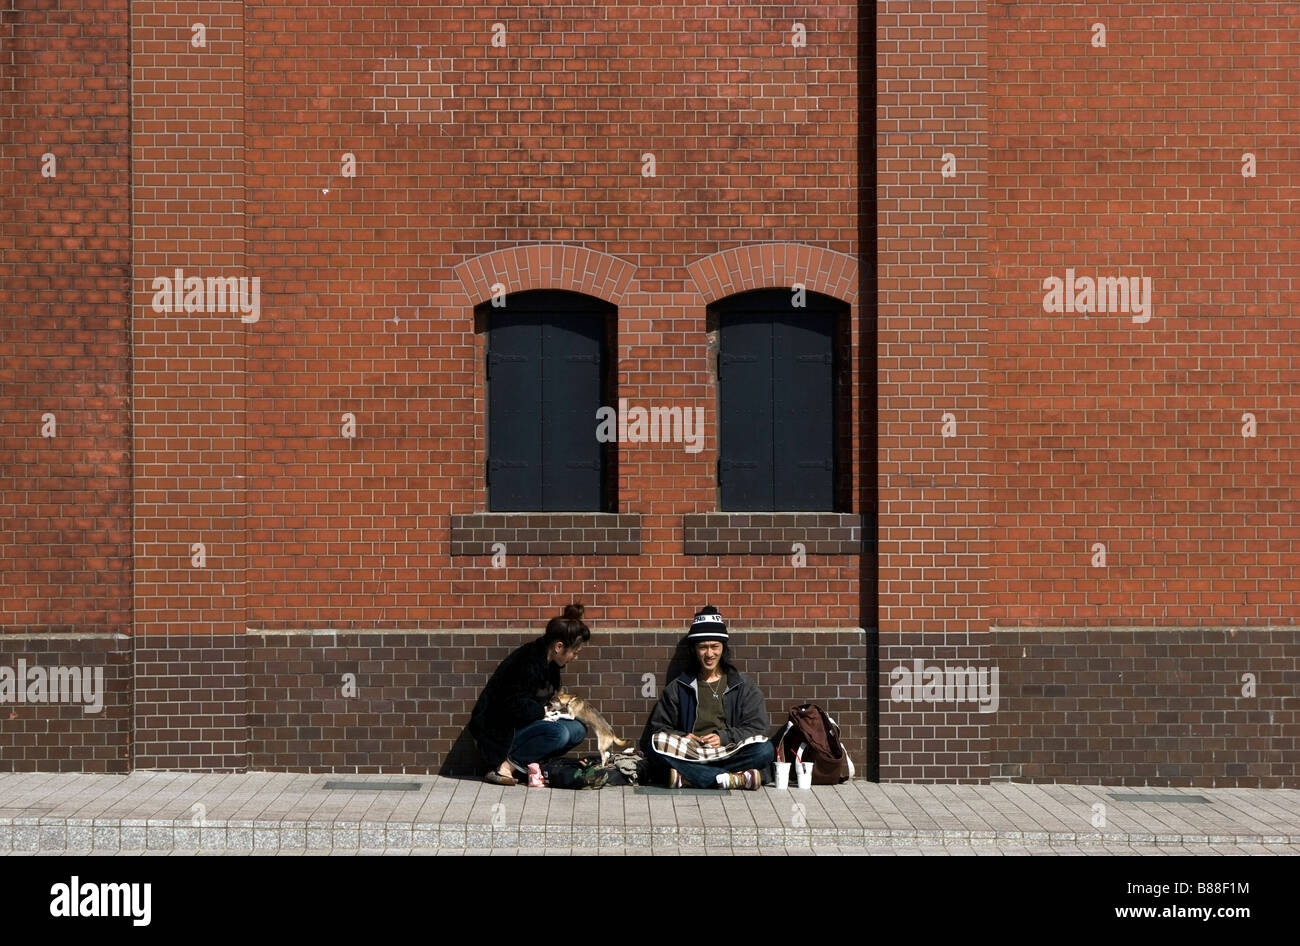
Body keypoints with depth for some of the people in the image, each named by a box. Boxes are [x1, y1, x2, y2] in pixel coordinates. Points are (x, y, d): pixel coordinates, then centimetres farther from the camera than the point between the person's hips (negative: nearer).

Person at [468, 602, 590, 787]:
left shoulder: (547, 662, 7)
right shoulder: (528, 664, -24)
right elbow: (515, 706, -24)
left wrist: (559, 708, 4)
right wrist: (544, 711, -14)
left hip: (520, 724, 10)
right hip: (498, 732, -10)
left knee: (577, 730, -4)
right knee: (558, 733, -29)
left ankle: (529, 762, -5)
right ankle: (508, 763, -16)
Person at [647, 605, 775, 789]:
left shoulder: (741, 686, 14)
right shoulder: (678, 688, 15)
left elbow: (758, 727, 6)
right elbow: (659, 727, 13)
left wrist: (724, 737, -10)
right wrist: (682, 738, -8)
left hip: (729, 752, 0)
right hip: (690, 752, 1)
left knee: (765, 750, -30)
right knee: (657, 742, -31)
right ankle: (737, 779, -35)